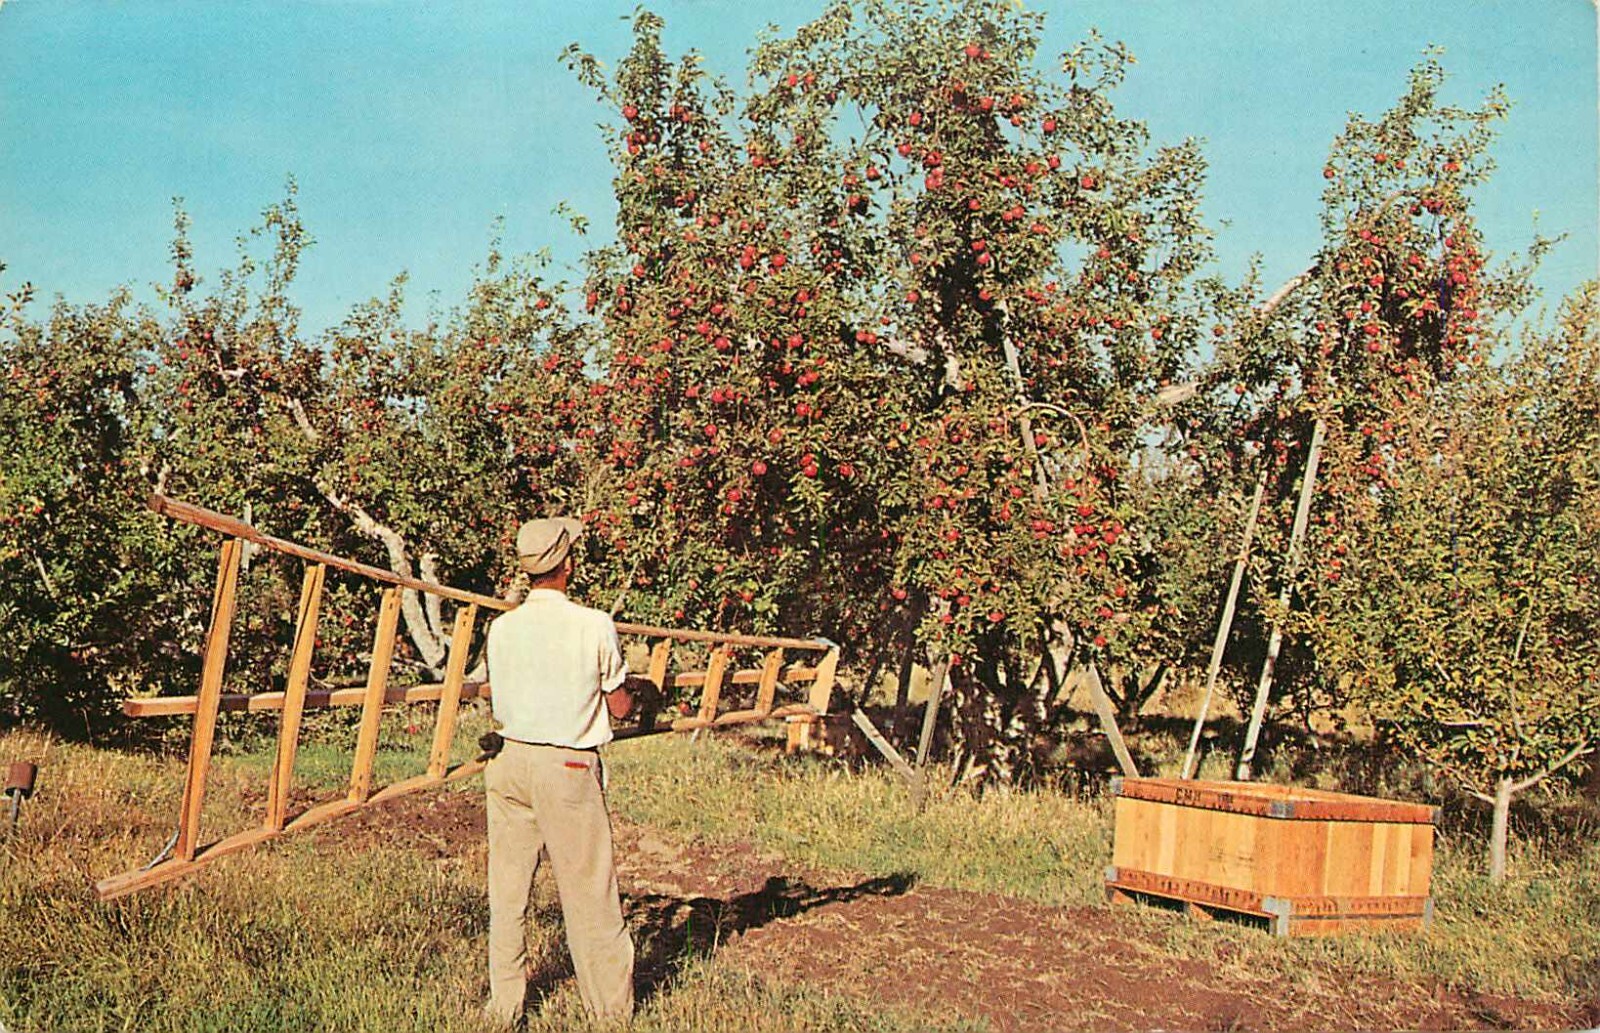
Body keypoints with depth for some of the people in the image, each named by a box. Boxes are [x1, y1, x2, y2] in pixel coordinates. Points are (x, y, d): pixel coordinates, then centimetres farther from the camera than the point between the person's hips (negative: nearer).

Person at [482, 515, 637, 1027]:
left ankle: (504, 1007, 19)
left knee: (507, 890, 11)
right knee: (588, 891, 5)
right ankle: (611, 1007, 15)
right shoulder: (594, 625, -10)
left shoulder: (501, 628, 2)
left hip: (511, 761, 4)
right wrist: (623, 677, 19)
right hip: (569, 766, -4)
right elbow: (620, 706, -1)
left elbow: (499, 709, 13)